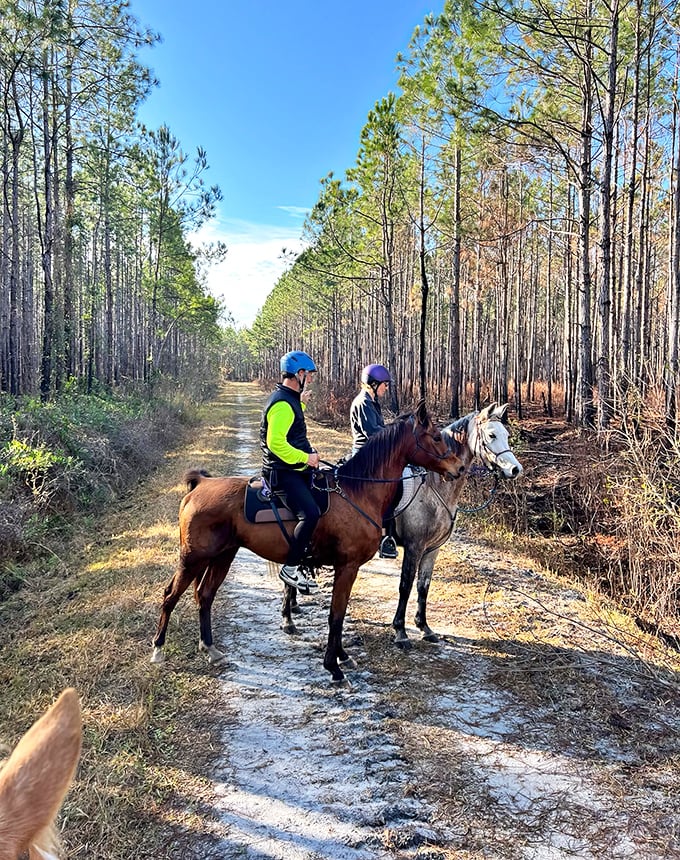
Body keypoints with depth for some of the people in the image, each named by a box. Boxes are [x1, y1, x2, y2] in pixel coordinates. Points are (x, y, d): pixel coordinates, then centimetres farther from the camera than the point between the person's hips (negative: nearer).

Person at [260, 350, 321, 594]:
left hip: (294, 469, 11)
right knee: (311, 513, -25)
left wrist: (302, 403, 24)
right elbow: (276, 442, -26)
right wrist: (305, 458, -19)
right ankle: (290, 568, -12)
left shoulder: (289, 399, 15)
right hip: (282, 472, -11)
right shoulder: (282, 404, -18)